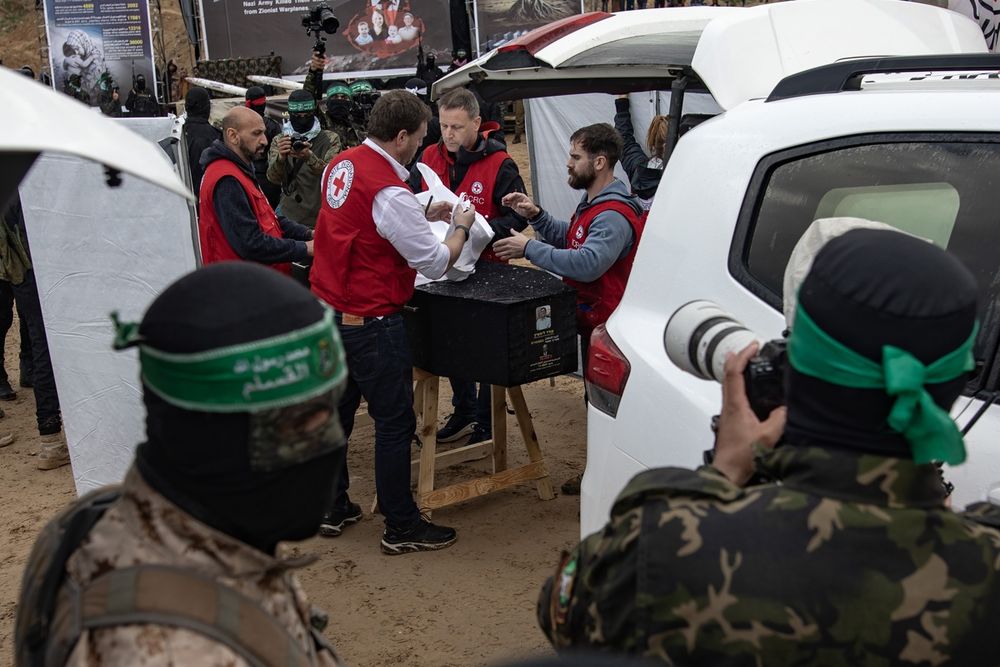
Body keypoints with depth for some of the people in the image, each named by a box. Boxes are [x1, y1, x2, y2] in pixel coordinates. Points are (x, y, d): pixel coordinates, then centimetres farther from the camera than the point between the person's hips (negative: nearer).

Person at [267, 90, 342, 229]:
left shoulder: (330, 139, -2)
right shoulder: (279, 141, 4)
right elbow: (273, 177, -10)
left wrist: (310, 157, -34)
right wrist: (281, 157, -31)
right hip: (289, 218, 2)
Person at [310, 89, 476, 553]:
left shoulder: (341, 165, 5)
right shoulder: (390, 193, -23)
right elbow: (436, 263, -16)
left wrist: (424, 214, 17)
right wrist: (461, 227, 1)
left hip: (327, 311, 9)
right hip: (370, 324, -9)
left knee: (336, 411, 18)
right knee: (395, 422, 3)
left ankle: (333, 510, 32)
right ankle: (401, 528, 14)